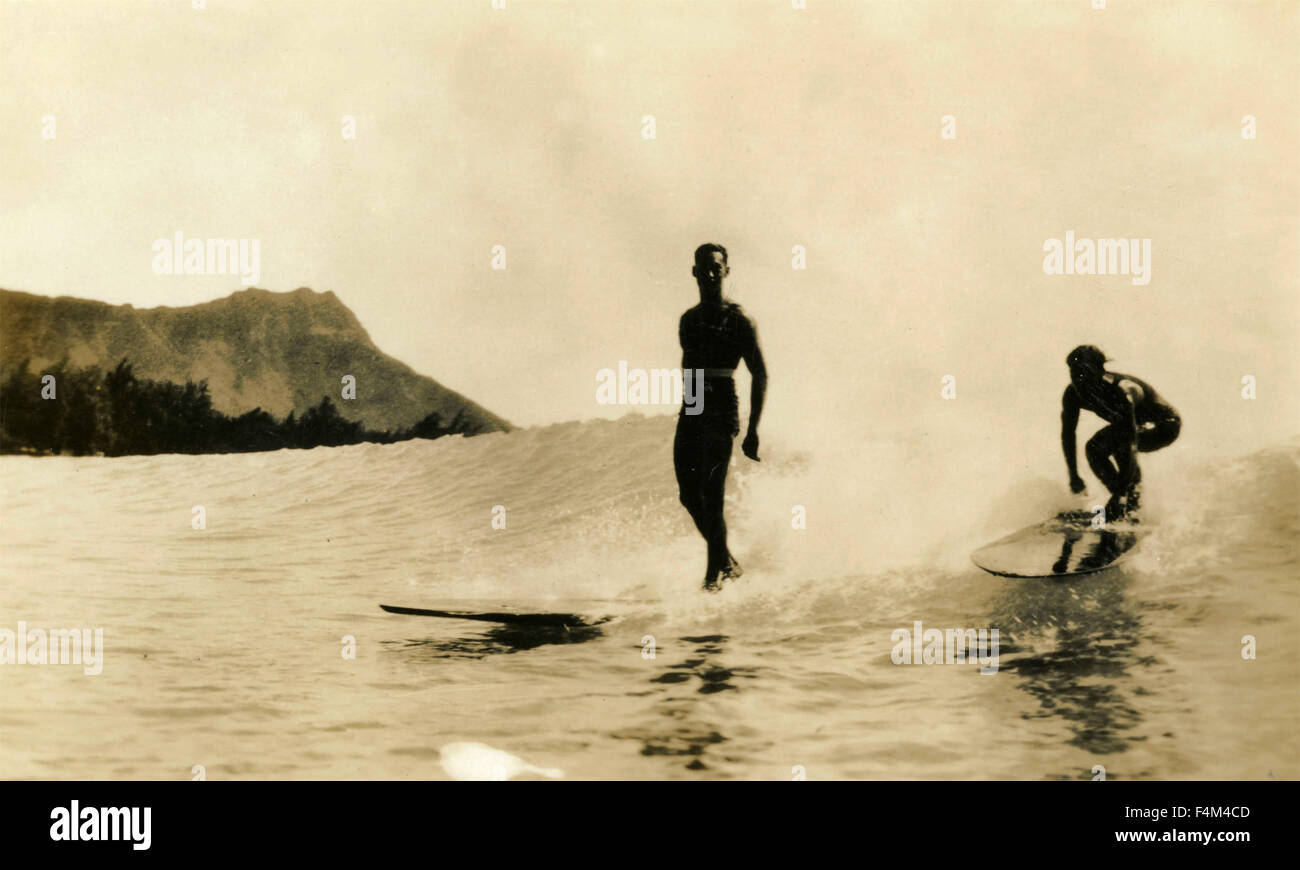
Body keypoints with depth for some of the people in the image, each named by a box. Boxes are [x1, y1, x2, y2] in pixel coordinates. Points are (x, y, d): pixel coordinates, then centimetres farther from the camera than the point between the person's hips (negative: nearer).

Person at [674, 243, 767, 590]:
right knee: (689, 495, 3)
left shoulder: (738, 321, -1)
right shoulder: (688, 321, 16)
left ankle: (716, 570, -6)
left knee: (710, 493, -15)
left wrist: (753, 430, -11)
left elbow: (760, 375, -4)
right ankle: (726, 561, 21)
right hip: (690, 413, 6)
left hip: (722, 412, -6)